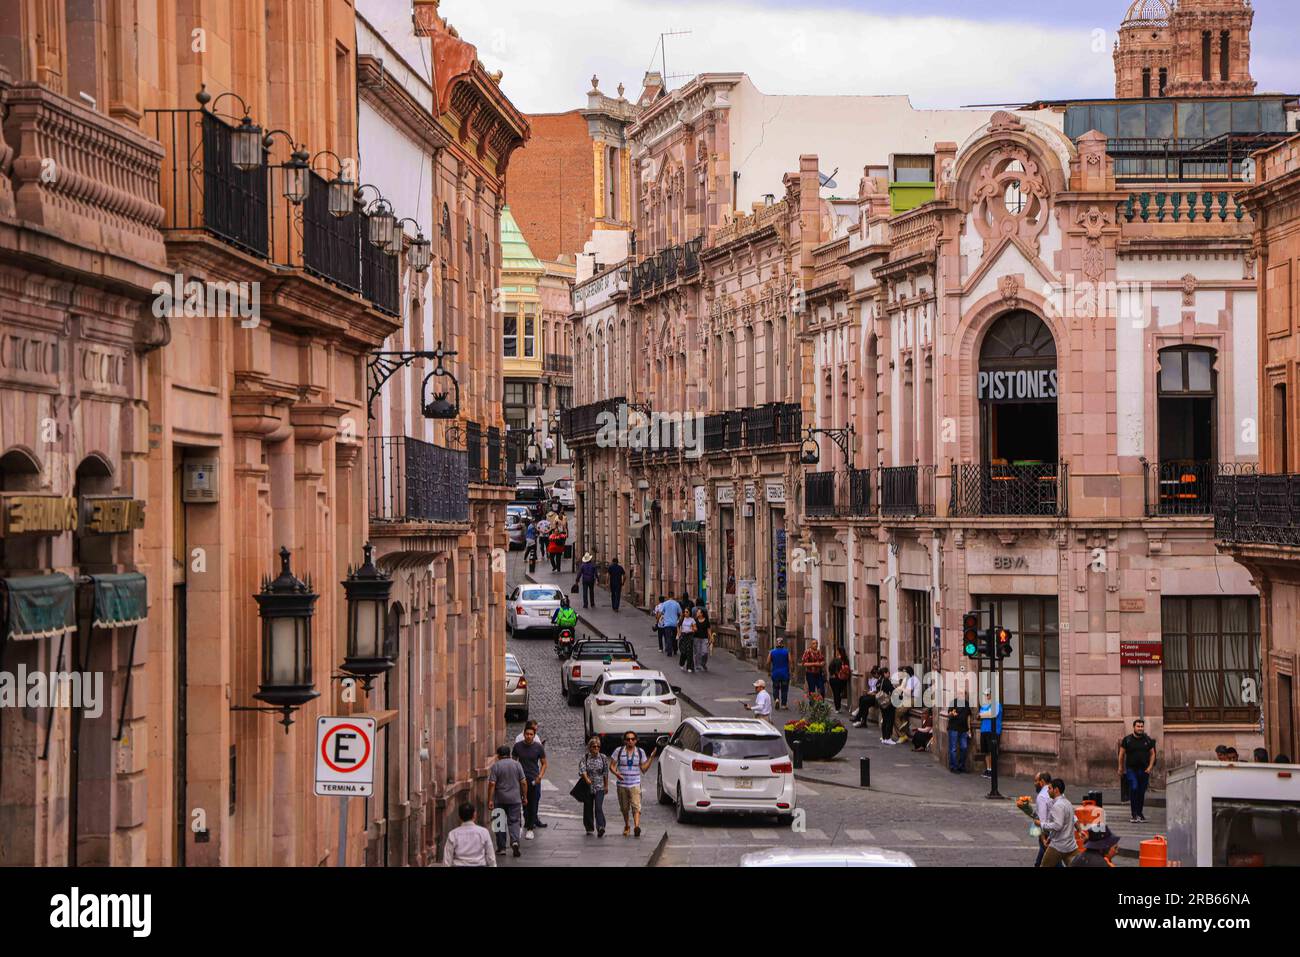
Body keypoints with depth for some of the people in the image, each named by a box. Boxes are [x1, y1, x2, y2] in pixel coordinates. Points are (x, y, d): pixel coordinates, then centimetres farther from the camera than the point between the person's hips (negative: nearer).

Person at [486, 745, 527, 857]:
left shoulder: (495, 766, -6)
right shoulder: (517, 764, 1)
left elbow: (492, 784, -12)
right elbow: (523, 782, 1)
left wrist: (490, 800, -10)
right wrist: (524, 796, 10)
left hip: (499, 800, -1)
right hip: (515, 799, 1)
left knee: (500, 822, 10)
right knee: (514, 821, 5)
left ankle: (501, 847, 12)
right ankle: (515, 841, -17)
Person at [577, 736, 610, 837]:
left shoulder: (603, 758, 4)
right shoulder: (585, 758, 0)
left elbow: (606, 773, 10)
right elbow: (582, 769, -13)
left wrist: (606, 786, 11)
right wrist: (586, 778, -30)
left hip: (599, 787, -1)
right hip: (588, 787, 1)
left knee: (599, 807, -14)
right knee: (588, 808, 8)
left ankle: (600, 827, -22)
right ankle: (589, 828, 23)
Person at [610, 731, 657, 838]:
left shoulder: (640, 752, 6)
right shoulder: (619, 751, 3)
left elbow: (644, 769, 6)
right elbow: (612, 766, 5)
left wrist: (651, 757, -4)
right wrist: (616, 773, -17)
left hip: (635, 785, -1)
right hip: (622, 784, 1)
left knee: (636, 806, -17)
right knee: (624, 808, 10)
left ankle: (636, 826, -31)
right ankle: (627, 827, 29)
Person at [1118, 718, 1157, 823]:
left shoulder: (1148, 740, 8)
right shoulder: (1127, 740, 2)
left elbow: (1152, 754, 12)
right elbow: (1122, 754, 7)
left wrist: (1150, 767, 0)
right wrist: (1121, 767, 4)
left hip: (1144, 770, 3)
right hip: (1131, 769, -3)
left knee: (1142, 792, 7)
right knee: (1134, 789, -17)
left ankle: (1140, 814, 19)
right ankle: (1134, 814, -16)